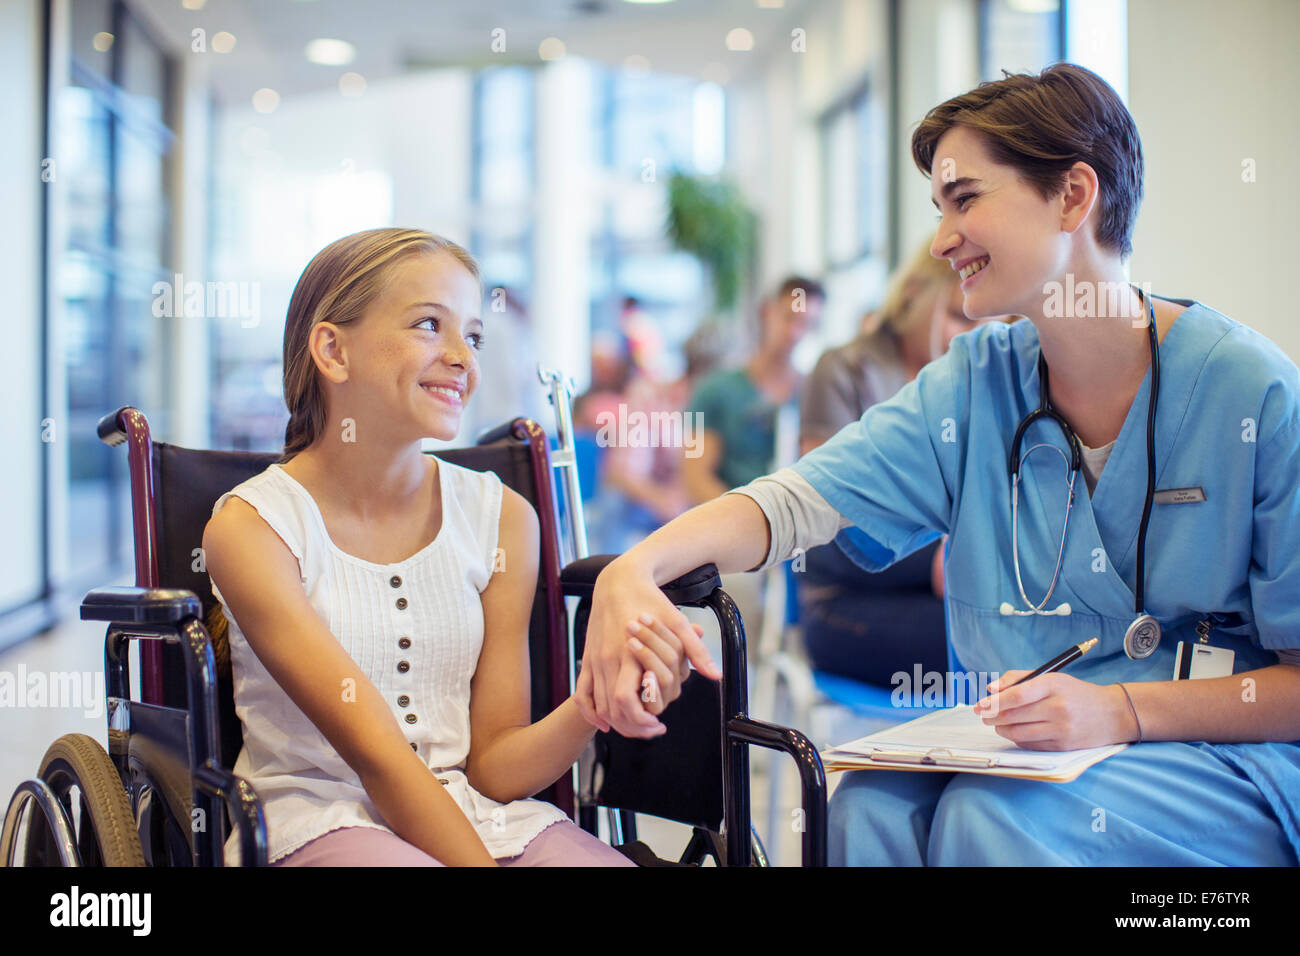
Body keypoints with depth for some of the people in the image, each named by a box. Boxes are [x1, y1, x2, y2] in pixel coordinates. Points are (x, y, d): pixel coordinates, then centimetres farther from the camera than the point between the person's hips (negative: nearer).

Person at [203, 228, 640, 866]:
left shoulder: (501, 517, 5)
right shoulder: (252, 526, -6)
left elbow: (494, 769, 2)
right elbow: (377, 756, -13)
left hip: (485, 814, 3)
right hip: (321, 823, -3)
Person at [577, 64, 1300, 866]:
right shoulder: (973, 386, 3)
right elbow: (795, 500, -9)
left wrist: (1120, 710, -23)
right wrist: (633, 572, -27)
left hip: (1224, 758, -3)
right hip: (1019, 743, 4)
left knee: (992, 816, -30)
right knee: (873, 806, -25)